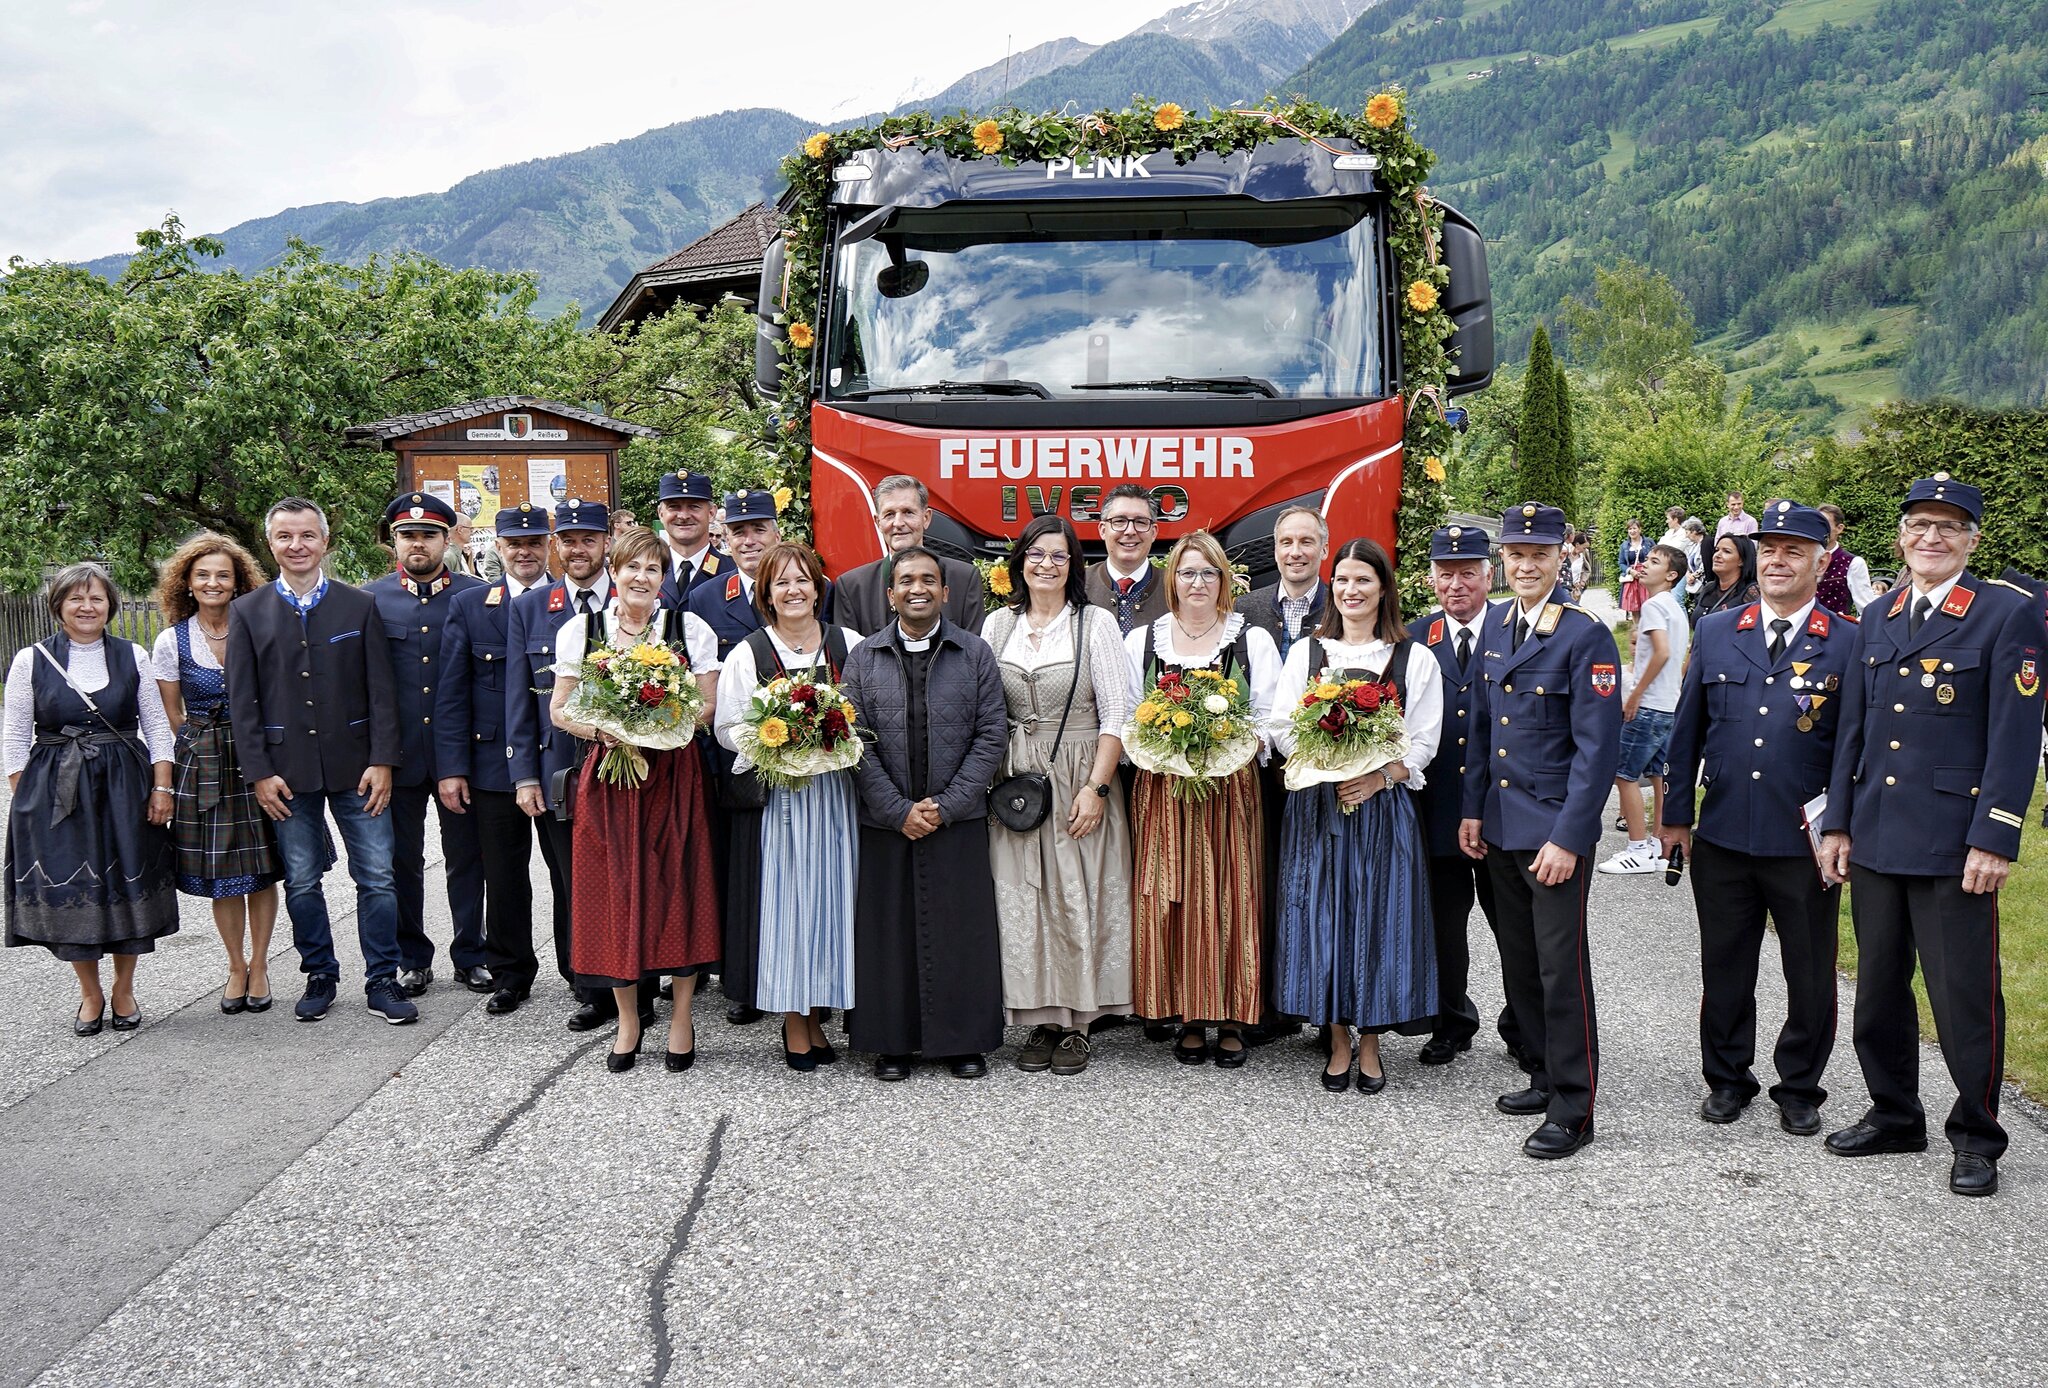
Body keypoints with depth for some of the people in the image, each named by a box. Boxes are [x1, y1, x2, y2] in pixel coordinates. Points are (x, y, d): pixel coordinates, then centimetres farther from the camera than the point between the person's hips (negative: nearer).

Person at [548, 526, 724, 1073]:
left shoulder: (690, 627, 3)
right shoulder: (580, 630, 4)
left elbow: (711, 704, 2)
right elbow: (559, 709, 6)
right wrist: (600, 729, -14)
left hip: (675, 774, 0)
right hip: (609, 774, 1)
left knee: (678, 887, 0)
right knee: (614, 890, 3)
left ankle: (681, 1016, 14)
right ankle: (627, 1017, 18)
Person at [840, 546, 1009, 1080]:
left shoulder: (976, 653, 4)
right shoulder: (863, 658, 5)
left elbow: (991, 736, -1)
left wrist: (947, 806, -10)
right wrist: (900, 810, -9)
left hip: (960, 820, 0)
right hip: (886, 822, 1)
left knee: (962, 930, 3)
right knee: (890, 931, 4)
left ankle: (965, 1041, 17)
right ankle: (892, 1042, 17)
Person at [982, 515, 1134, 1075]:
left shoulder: (1096, 623, -1)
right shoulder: (998, 624, 9)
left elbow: (1116, 713, -5)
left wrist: (1096, 786, -13)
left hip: (1080, 779, -3)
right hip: (1014, 781, 3)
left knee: (1078, 899, -1)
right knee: (1023, 900, 3)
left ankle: (1076, 1024, 10)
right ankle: (1042, 1020, 14)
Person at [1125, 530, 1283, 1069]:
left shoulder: (1253, 641, 7)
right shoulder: (1141, 641, 11)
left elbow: (1270, 718, 4)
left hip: (1232, 787, -1)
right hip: (1162, 788, 1)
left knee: (1231, 899, -1)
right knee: (1171, 901, -2)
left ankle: (1231, 1017, 8)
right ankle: (1189, 1017, 8)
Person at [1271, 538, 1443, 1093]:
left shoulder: (1415, 659, 4)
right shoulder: (1305, 652, 9)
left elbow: (1423, 741, 0)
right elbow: (1282, 728, 4)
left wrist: (1380, 776, -16)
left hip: (1384, 805, -1)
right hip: (1317, 804, 1)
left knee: (1378, 918, 1)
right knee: (1324, 917, 2)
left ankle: (1370, 1043, 14)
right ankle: (1338, 1042, 14)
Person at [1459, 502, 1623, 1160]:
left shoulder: (1586, 636, -12)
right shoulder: (1495, 629, 9)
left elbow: (1598, 746, -15)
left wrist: (1568, 837, -19)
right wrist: (1473, 808, 11)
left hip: (1556, 829, -7)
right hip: (1501, 826, 7)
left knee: (1562, 969, -1)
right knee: (1519, 965, 15)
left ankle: (1572, 1110, 9)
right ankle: (1548, 1076, 30)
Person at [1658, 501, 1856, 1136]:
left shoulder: (1849, 642, -3)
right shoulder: (1716, 633, 5)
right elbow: (1687, 730, 9)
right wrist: (1676, 814, 8)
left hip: (1807, 845, -2)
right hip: (1722, 839, 2)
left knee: (1810, 976, 9)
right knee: (1724, 970, 13)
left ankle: (1800, 1089, 28)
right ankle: (1727, 1079, 30)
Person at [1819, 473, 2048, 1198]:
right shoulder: (1877, 620, 12)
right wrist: (1837, 823, 9)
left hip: (1953, 841, -6)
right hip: (1874, 839, 6)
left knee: (1965, 994, 2)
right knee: (1878, 987, 14)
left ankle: (1976, 1137, 18)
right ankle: (1894, 1116, 29)